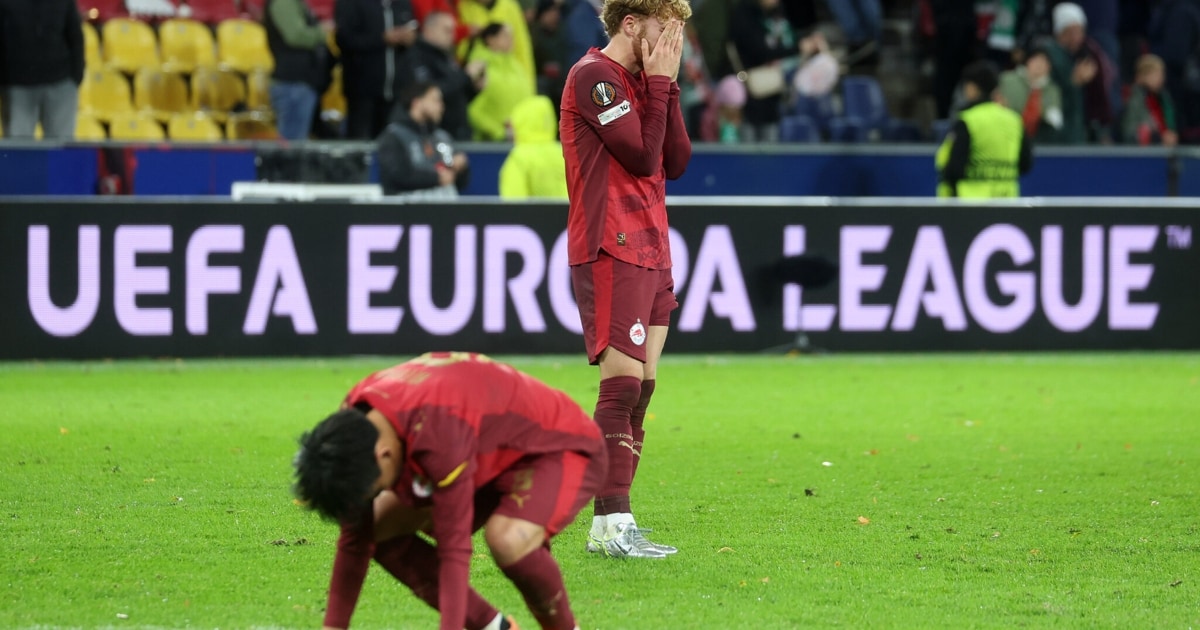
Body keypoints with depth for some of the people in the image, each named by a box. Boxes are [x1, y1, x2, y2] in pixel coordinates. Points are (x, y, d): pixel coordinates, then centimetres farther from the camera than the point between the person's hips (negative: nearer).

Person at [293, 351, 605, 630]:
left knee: (507, 538, -38)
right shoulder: (353, 423, -15)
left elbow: (454, 549, -37)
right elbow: (354, 539, -6)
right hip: (494, 457, 8)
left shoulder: (438, 434, -39)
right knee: (380, 527, -2)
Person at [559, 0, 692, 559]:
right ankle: (611, 523, -18)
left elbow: (675, 162, 12)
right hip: (611, 254, -9)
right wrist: (658, 83, -8)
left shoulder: (640, 81, 19)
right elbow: (642, 156, -15)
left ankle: (613, 524, 6)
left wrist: (666, 84, 6)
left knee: (640, 388, 5)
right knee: (623, 385, -15)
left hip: (649, 253, 9)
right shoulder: (593, 76, -9)